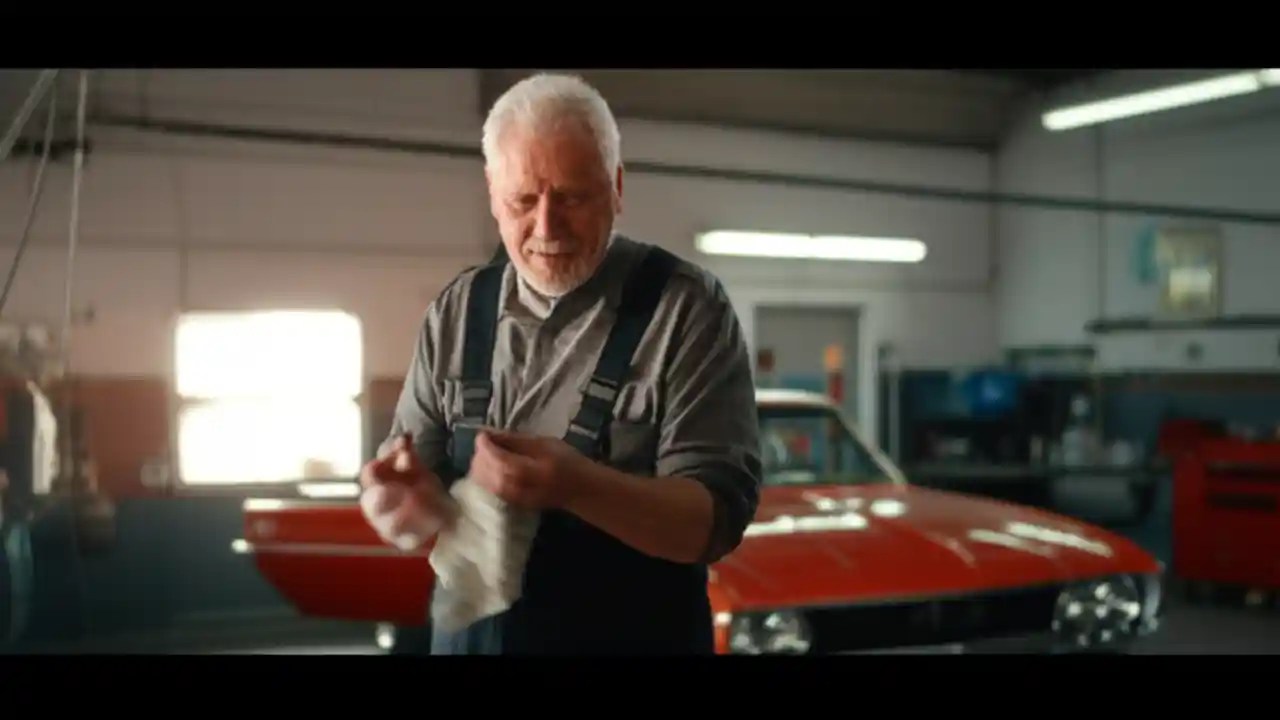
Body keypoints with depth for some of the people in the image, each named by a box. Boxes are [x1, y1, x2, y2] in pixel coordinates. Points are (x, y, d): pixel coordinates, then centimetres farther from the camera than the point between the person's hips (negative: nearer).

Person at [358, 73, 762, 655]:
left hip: (635, 640, -4)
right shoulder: (457, 311, 1)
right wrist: (402, 491, -21)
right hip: (470, 634, 4)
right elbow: (415, 471, 2)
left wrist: (575, 486, -35)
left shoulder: (687, 307, -13)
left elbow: (717, 517, -18)